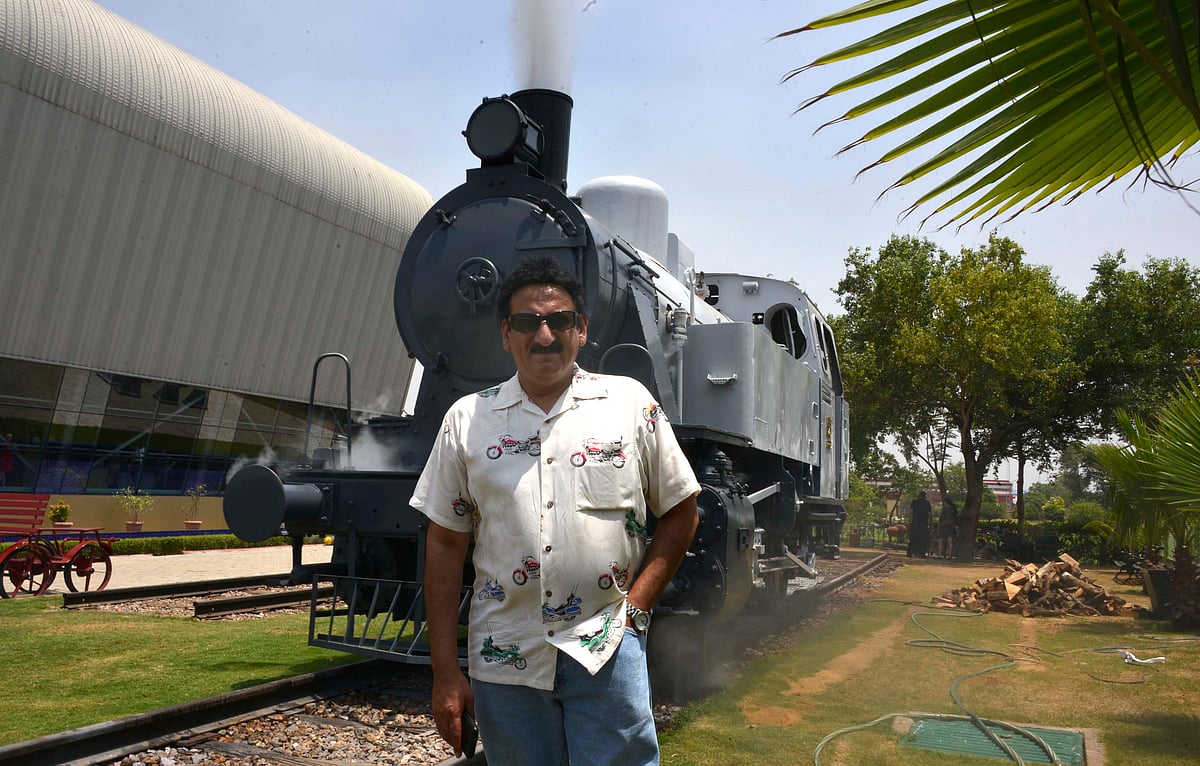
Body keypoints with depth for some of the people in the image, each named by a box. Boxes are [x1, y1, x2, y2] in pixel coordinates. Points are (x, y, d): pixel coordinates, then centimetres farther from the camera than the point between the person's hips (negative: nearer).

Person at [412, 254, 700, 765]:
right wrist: (445, 674, 1)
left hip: (606, 652, -1)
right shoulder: (466, 420, 3)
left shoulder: (630, 403, 1)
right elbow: (445, 546, 3)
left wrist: (636, 605, -4)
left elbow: (680, 511, 7)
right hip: (503, 660, 2)